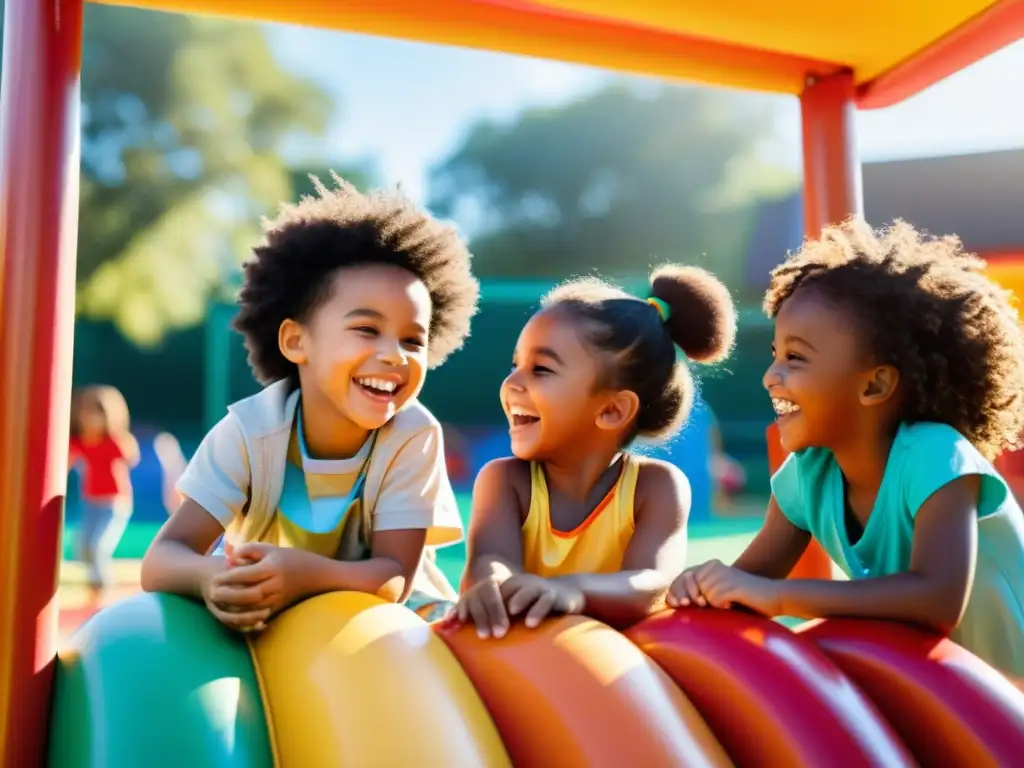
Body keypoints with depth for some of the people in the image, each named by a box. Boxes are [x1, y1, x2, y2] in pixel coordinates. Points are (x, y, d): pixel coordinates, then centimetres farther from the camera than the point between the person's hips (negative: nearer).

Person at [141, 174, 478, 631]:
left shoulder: (414, 436, -26)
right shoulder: (249, 430, -25)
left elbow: (396, 576, -27)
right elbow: (160, 562, -27)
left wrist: (306, 574, -47)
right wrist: (212, 578, -50)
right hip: (262, 616, 0)